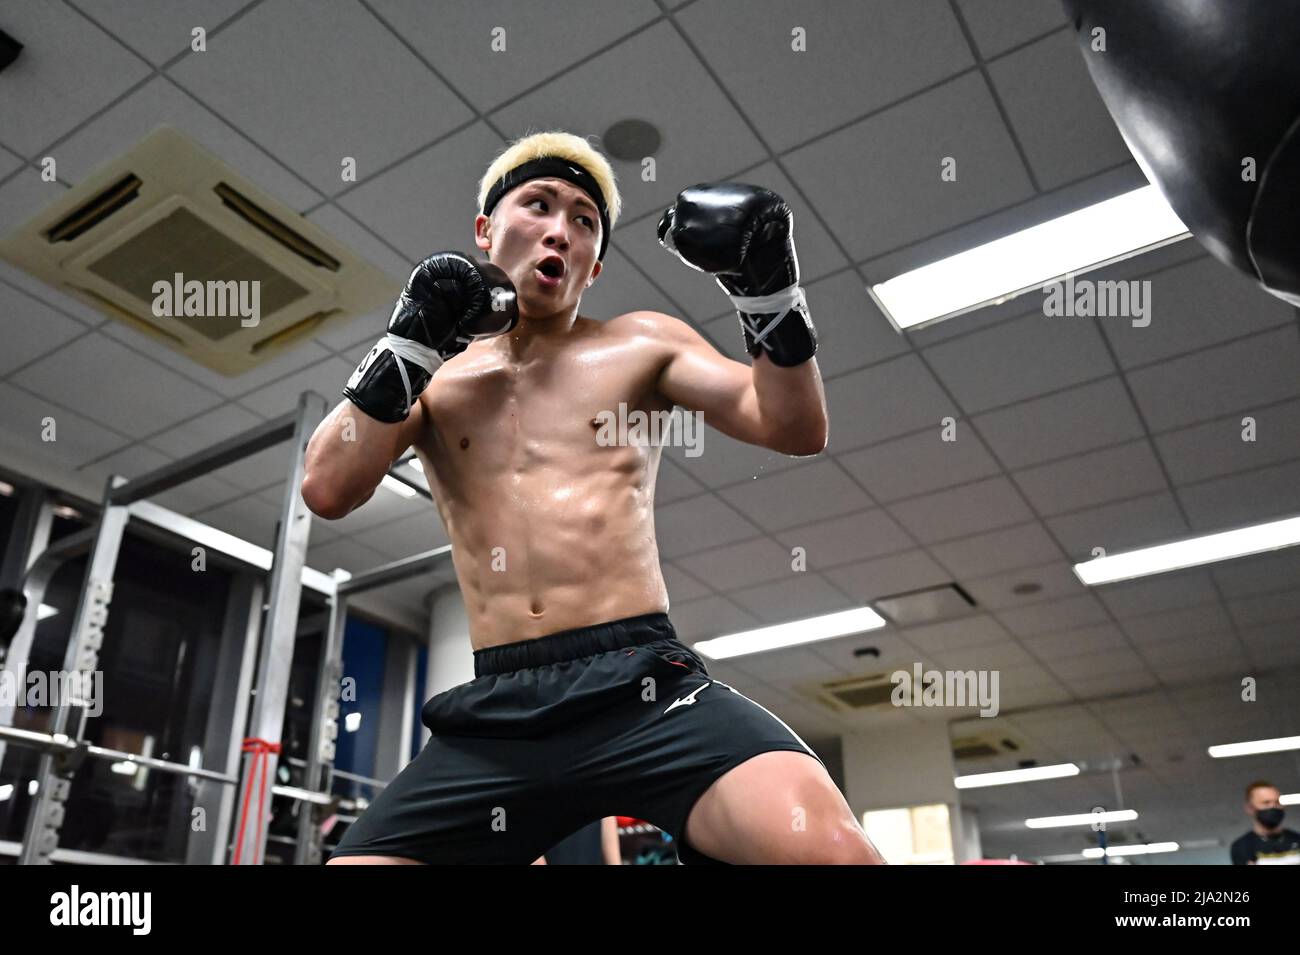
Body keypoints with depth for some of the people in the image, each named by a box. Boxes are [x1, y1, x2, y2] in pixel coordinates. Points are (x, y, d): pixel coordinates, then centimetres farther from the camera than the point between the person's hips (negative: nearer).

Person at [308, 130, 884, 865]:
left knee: (826, 847, -29)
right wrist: (412, 341, 0)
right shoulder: (431, 374, 16)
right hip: (496, 715, 3)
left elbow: (796, 429, 5)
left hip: (645, 687, -2)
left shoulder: (643, 345, 12)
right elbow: (327, 492, 4)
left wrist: (767, 284, -8)